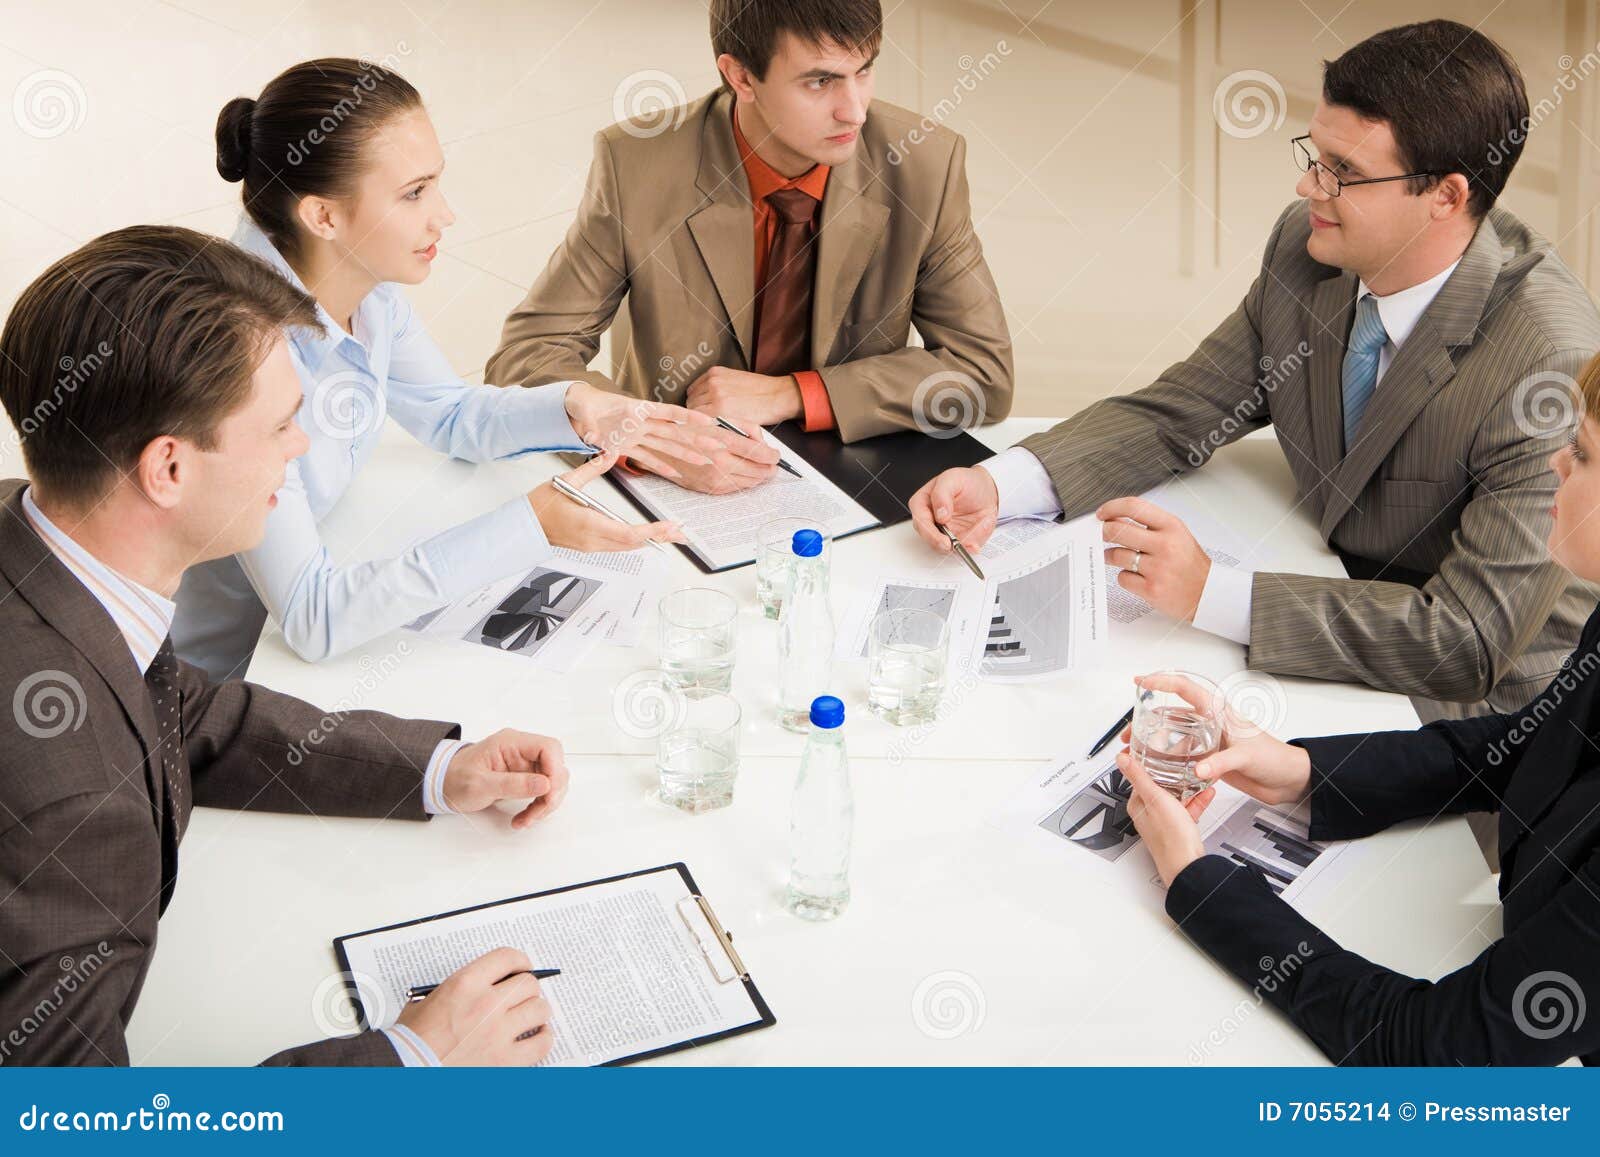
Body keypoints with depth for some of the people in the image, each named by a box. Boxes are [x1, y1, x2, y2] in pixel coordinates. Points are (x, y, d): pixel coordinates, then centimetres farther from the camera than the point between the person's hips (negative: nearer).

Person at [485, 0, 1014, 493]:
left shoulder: (925, 164, -12)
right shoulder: (634, 164, -14)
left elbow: (985, 372, -7)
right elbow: (525, 358, -11)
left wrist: (786, 395, -18)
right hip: (674, 489, 1)